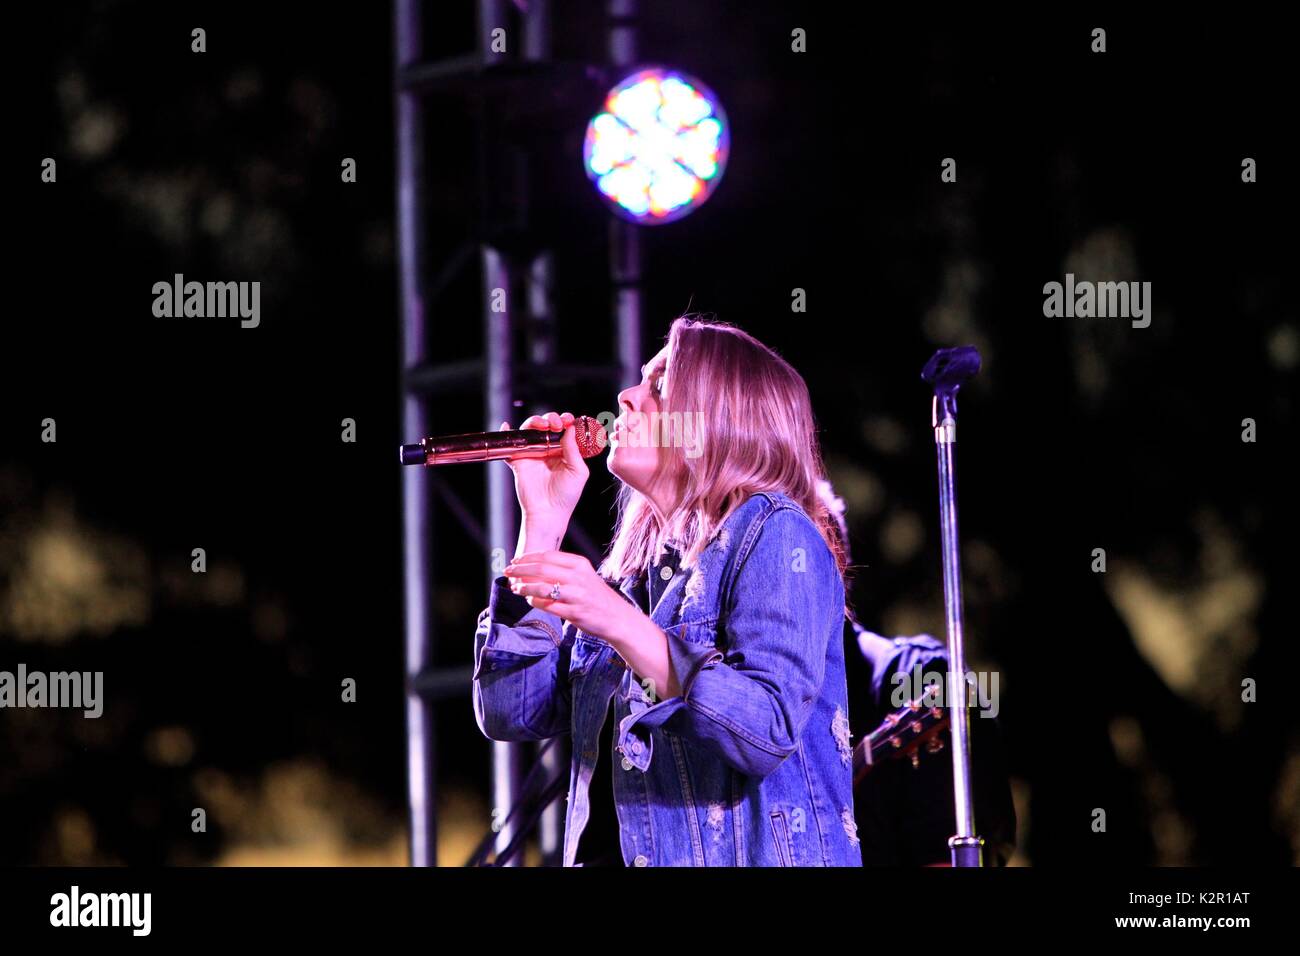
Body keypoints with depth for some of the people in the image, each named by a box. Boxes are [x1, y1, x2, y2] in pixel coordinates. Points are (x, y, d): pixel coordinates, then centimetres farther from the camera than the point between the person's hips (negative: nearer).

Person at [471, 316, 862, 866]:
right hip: (612, 853, 6)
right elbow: (511, 713, 7)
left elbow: (770, 731, -14)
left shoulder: (773, 533, -1)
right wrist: (544, 521, 8)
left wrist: (620, 625, -22)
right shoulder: (631, 570, 17)